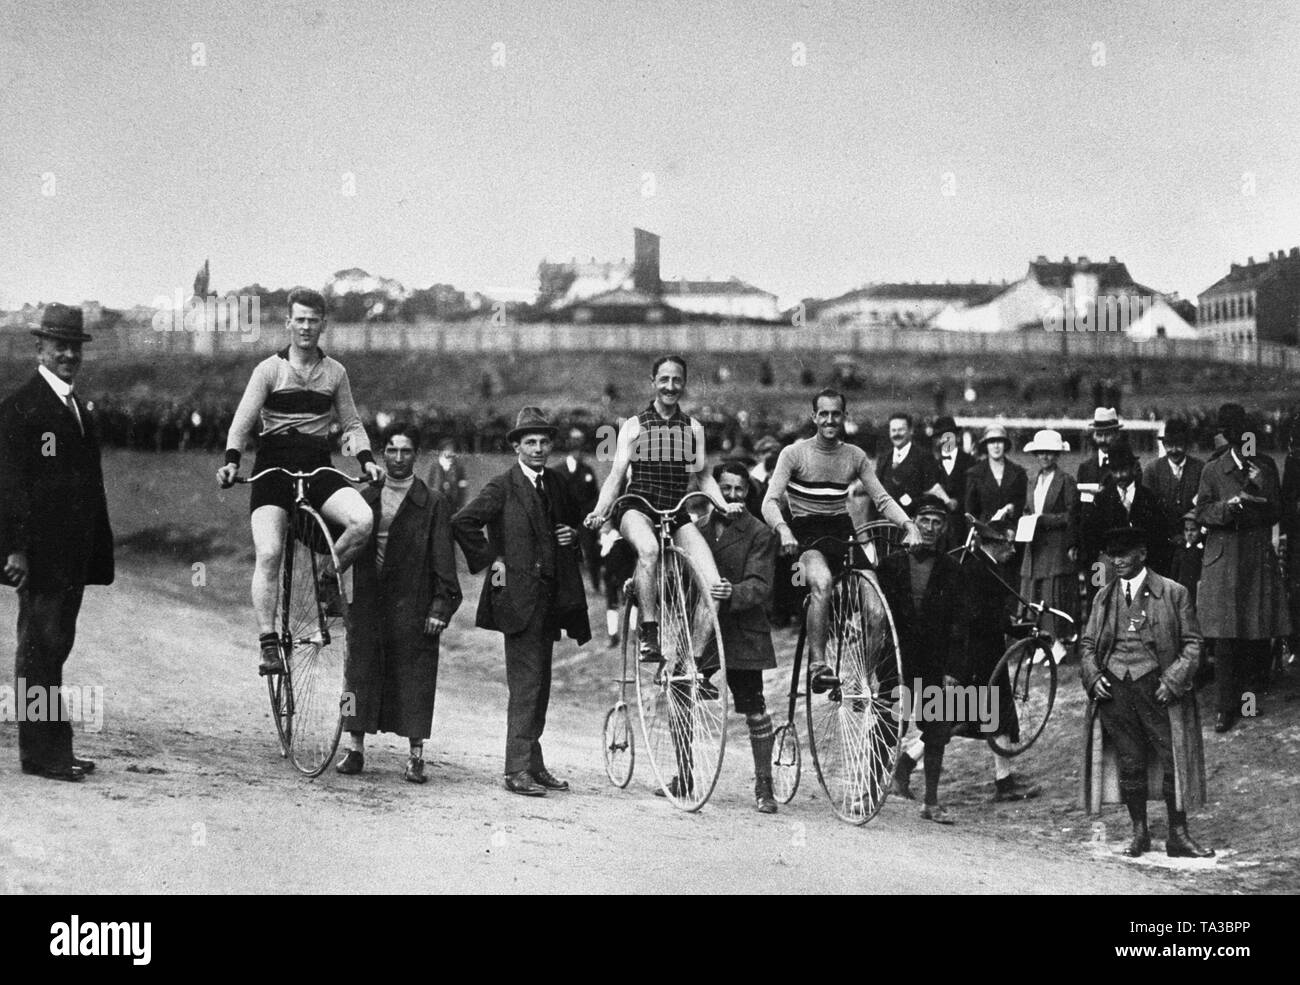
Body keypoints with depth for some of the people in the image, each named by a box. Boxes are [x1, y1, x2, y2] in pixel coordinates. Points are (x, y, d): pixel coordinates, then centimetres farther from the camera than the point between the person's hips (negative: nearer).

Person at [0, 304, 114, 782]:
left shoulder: (78, 409, 18)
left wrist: (98, 552, 15)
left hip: (74, 553, 8)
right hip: (40, 551, -8)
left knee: (56, 646, 11)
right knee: (39, 646, -5)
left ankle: (55, 748, 15)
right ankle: (41, 752, -2)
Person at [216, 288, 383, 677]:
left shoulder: (335, 372, 12)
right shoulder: (270, 369, 3)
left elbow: (351, 423, 15)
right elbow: (243, 421, -4)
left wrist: (366, 459, -3)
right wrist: (231, 461, -20)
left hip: (317, 468, 2)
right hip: (273, 468, -2)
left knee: (363, 519, -26)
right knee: (268, 554, -18)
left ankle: (329, 577, 1)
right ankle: (268, 644, -14)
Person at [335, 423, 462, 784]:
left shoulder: (433, 504, 1)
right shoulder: (365, 498, 10)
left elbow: (444, 562, -2)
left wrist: (441, 606, -9)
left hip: (413, 607, -3)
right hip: (366, 604, 3)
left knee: (414, 679, 0)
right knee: (360, 673, 3)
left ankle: (416, 755, 7)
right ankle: (355, 748, 13)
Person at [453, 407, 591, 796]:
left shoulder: (556, 485, 14)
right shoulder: (502, 486, -7)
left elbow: (574, 521, 30)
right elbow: (462, 522, -14)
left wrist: (572, 535, 7)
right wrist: (491, 560, -12)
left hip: (550, 596, 7)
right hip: (518, 594, -7)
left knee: (539, 682, 11)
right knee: (526, 683, -10)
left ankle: (533, 763, 17)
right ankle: (518, 769, -9)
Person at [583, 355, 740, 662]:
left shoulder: (693, 428, 13)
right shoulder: (634, 426, 5)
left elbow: (703, 476, 13)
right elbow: (616, 475, 1)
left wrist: (724, 504, -5)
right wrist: (599, 511, -14)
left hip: (677, 512, 3)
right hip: (637, 509, -3)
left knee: (714, 586, -18)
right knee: (649, 549, -39)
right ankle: (649, 632, -34)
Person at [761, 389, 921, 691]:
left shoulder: (855, 456, 8)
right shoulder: (794, 454, -3)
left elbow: (882, 499, 5)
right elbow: (770, 501, -12)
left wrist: (909, 524, -14)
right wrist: (784, 530, -33)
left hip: (841, 531, 5)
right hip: (806, 534, -5)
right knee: (821, 582, -34)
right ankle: (818, 665, -34)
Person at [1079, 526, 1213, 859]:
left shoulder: (1172, 593, 3)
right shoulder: (1104, 597, 14)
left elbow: (1192, 643, 2)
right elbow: (1087, 644, 18)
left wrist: (1173, 680, -10)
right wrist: (1093, 676, 0)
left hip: (1155, 684, -3)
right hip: (1114, 687, 3)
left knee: (1172, 762, -4)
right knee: (1130, 765, 5)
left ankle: (1178, 836, 4)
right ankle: (1139, 833, 15)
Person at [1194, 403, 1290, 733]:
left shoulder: (1266, 467, 9)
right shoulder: (1213, 470, 2)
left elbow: (1275, 512, 7)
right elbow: (1202, 513, -2)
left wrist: (1256, 492, -10)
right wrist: (1231, 504, -18)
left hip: (1260, 558, 2)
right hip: (1223, 560, -2)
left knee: (1260, 635, 2)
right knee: (1225, 637, -5)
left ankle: (1253, 695, 21)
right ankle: (1226, 707, -2)